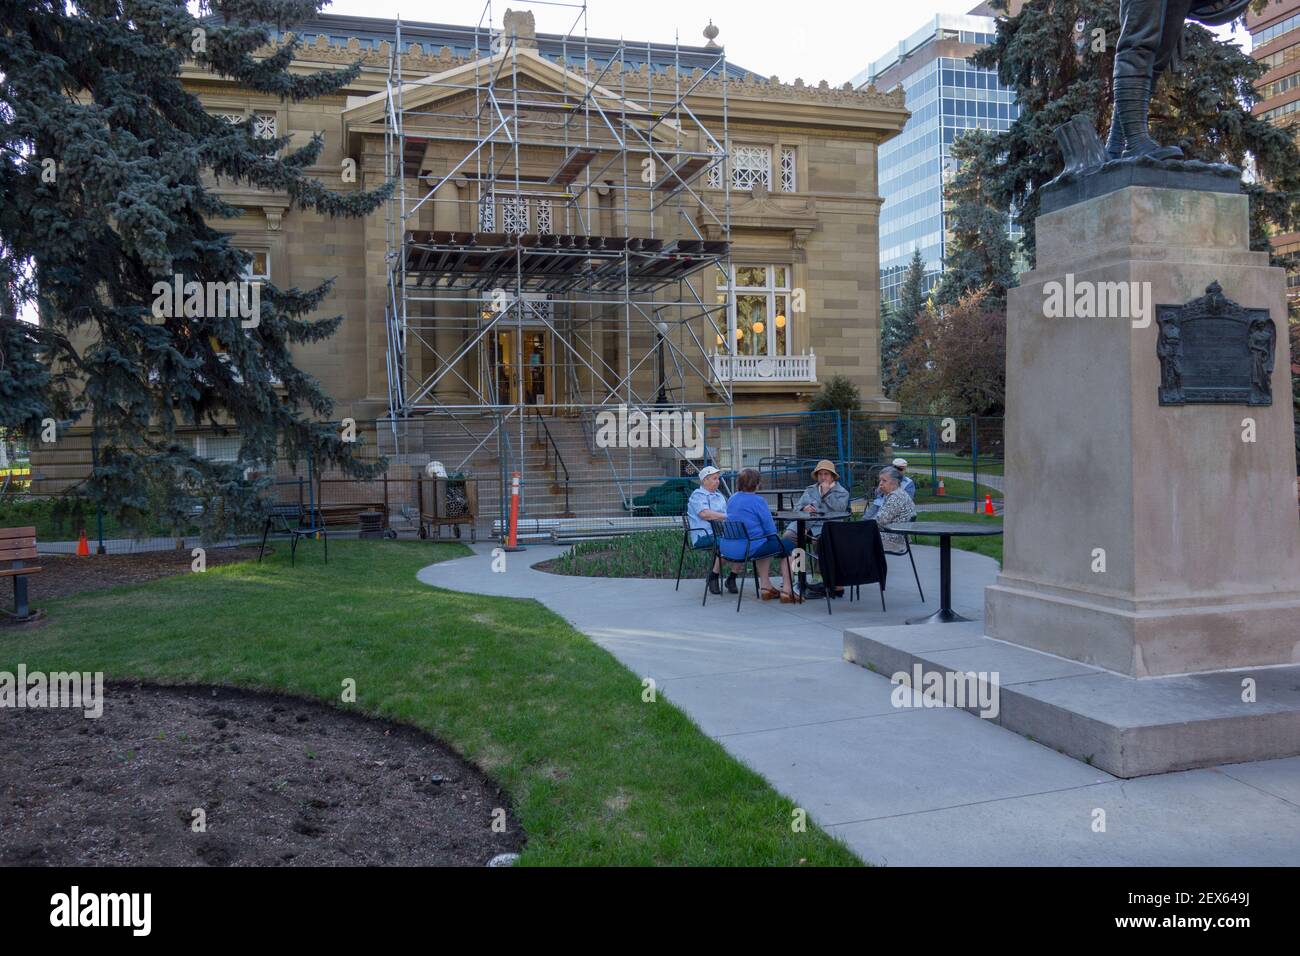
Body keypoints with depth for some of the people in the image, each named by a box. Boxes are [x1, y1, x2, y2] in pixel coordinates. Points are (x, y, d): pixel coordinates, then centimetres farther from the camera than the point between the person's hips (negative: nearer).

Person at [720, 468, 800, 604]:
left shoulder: (732, 499, 12)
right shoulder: (757, 501, -12)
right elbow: (771, 530, -10)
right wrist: (777, 539, 13)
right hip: (748, 549, -8)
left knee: (765, 544, 35)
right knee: (787, 546, 11)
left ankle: (765, 587, 35)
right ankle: (786, 591, 9)